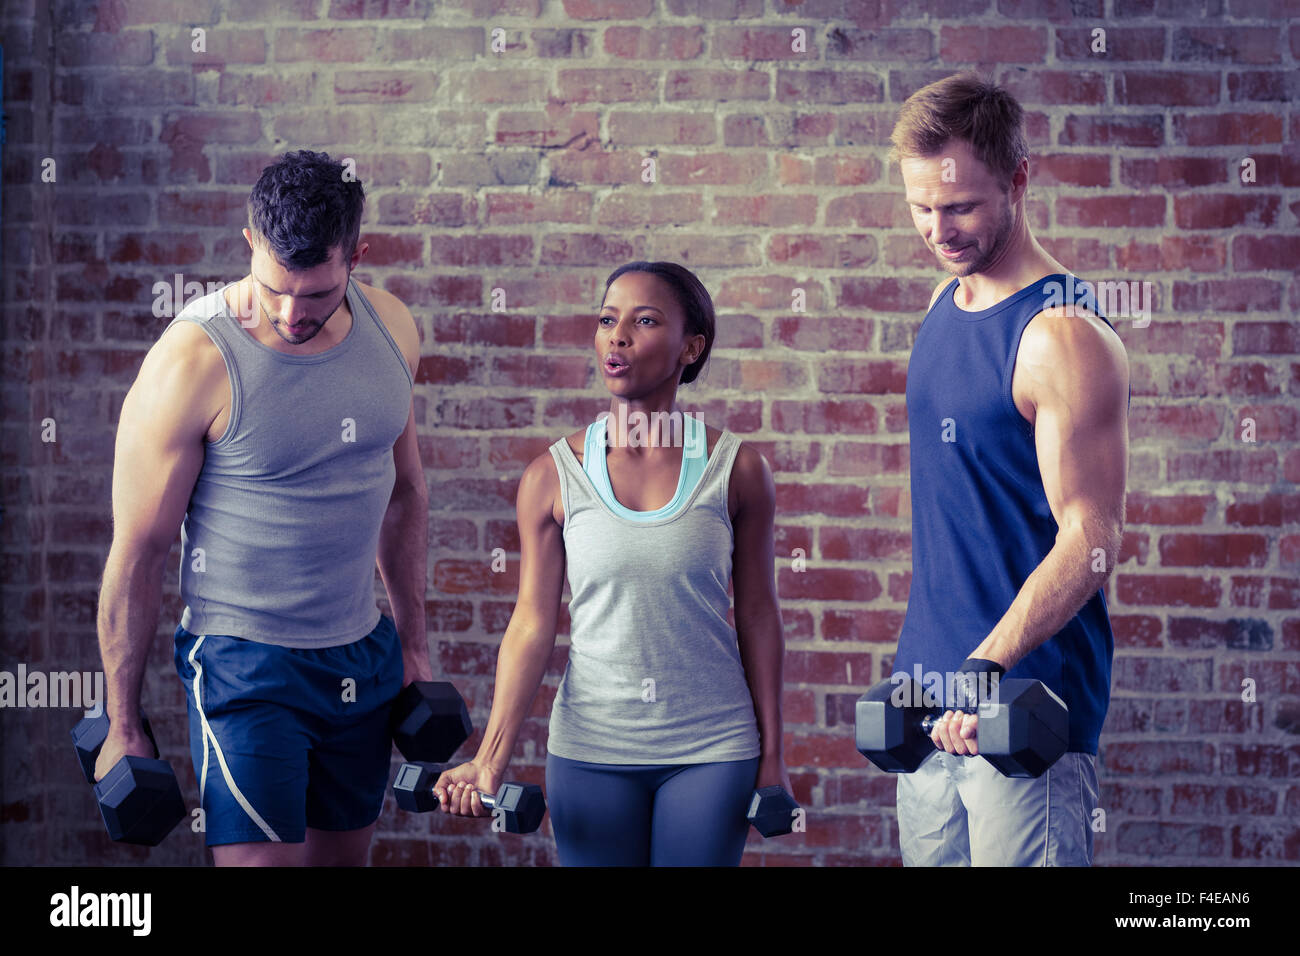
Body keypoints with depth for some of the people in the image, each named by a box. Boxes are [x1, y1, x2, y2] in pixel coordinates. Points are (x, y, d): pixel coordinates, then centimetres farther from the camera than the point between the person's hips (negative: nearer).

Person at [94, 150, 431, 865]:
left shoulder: (391, 329, -1)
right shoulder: (194, 359, -18)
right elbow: (137, 551, -12)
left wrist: (414, 643, 17)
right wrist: (122, 727, -7)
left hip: (363, 657, 6)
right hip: (245, 664, -6)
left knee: (343, 857, 13)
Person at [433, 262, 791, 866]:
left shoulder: (736, 471, -2)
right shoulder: (553, 476, -1)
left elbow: (758, 615, 3)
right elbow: (532, 625, 0)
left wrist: (771, 756, 5)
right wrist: (490, 762, -7)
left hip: (711, 750, 0)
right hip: (590, 750, 1)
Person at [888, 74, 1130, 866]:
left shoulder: (1063, 338, -15)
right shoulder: (946, 305, 11)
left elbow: (1091, 539, -20)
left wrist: (990, 667, -31)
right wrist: (920, 675, 17)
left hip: (1027, 701, -8)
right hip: (932, 693, 8)